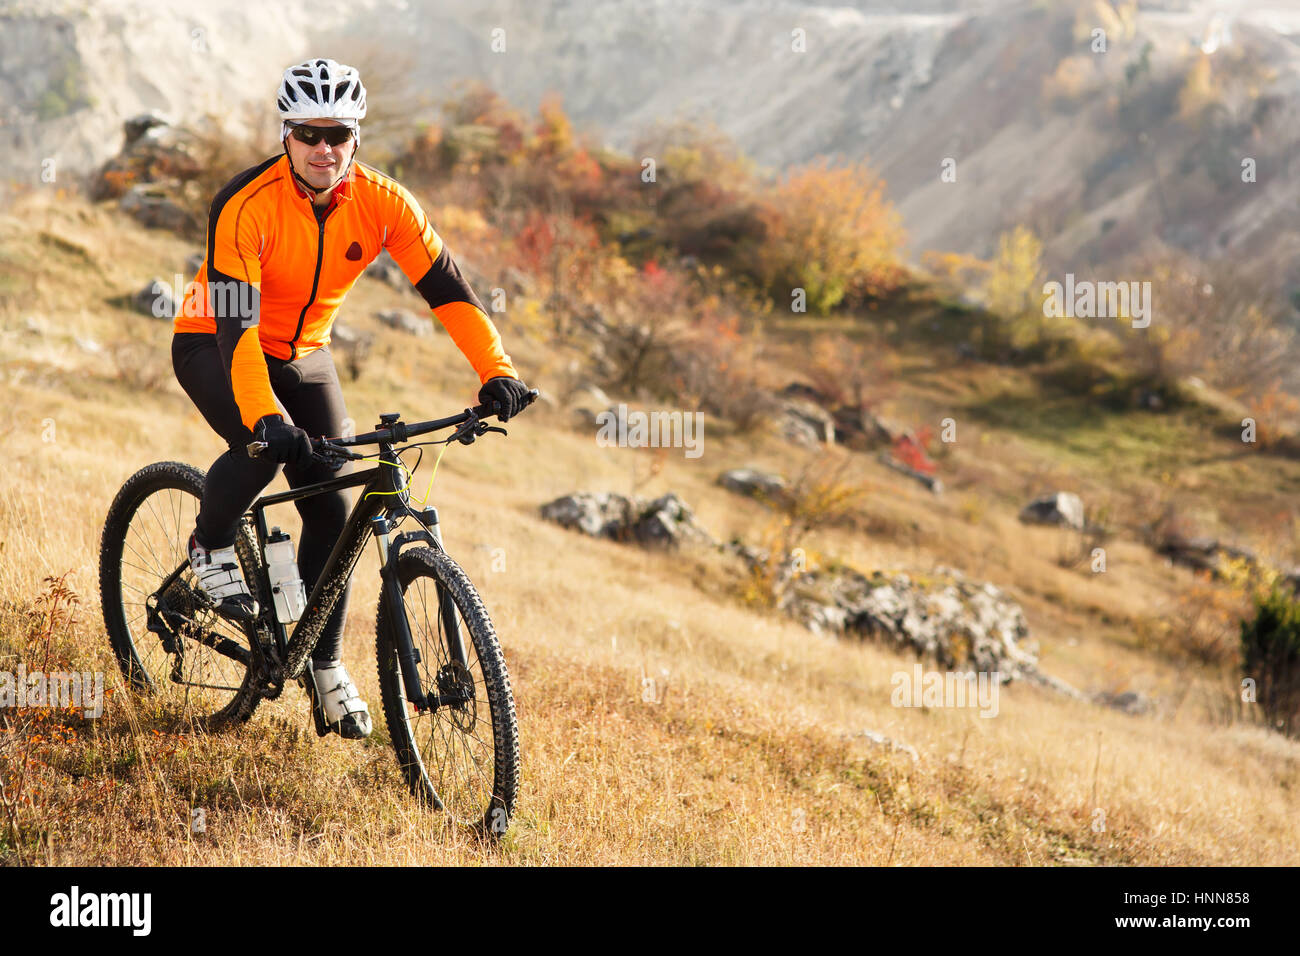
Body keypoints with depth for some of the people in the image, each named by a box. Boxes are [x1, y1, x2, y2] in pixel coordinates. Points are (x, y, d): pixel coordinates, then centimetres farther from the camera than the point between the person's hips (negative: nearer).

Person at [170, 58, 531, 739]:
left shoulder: (380, 203, -18)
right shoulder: (246, 206, -30)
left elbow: (446, 288, -19)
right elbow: (236, 325, -37)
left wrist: (498, 373, -33)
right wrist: (265, 415, -51)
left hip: (302, 354, 4)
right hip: (213, 348, -4)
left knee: (333, 508, -5)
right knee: (267, 445, -34)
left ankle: (325, 664, 11)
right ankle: (211, 547, -3)